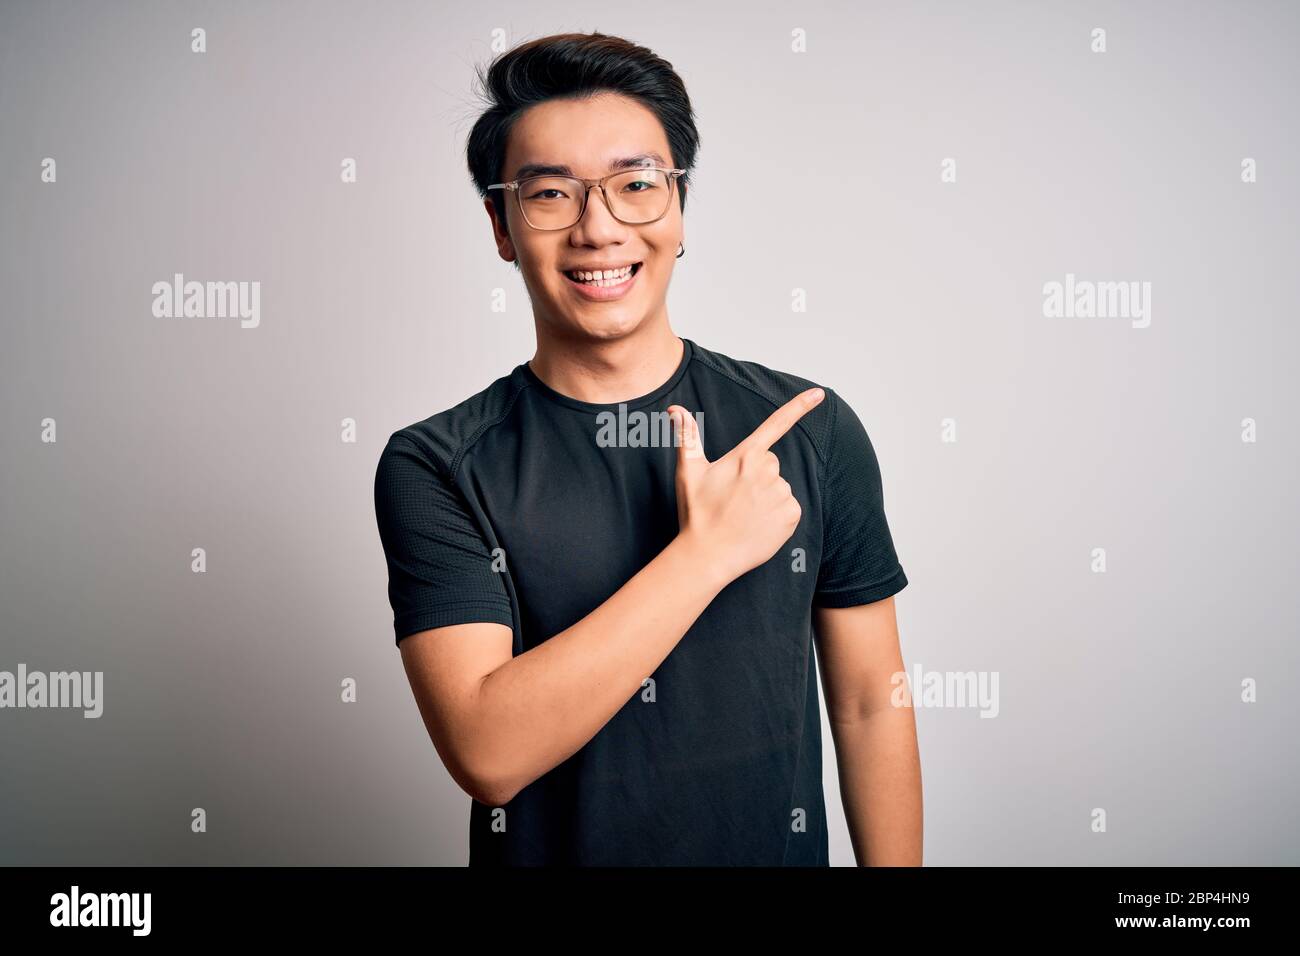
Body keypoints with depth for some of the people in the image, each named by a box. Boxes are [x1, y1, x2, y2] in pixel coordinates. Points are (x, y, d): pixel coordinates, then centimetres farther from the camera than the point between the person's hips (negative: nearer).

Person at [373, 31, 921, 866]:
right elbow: (487, 752, -25)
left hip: (779, 850, 2)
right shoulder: (434, 469, -14)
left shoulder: (812, 430, -9)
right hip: (546, 850, -1)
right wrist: (707, 551, -25)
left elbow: (870, 705, -4)